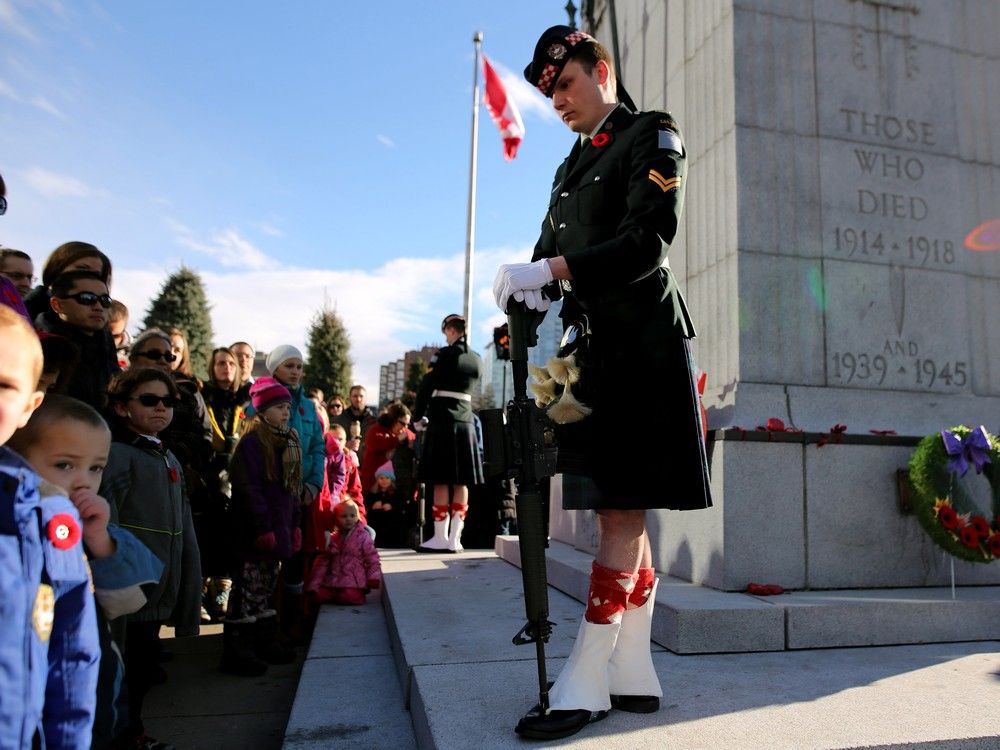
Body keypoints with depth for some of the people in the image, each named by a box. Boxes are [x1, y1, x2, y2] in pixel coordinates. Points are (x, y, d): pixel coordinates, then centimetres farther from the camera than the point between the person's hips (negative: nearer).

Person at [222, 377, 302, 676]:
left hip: (277, 529, 9)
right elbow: (249, 489, -18)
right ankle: (235, 652, 7)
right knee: (247, 589, -2)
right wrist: (262, 528, -19)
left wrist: (294, 525, 16)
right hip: (254, 534, -8)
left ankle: (265, 642, 27)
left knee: (267, 587, 17)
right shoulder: (251, 442, -13)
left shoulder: (288, 442, 14)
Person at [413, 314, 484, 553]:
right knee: (461, 482, 6)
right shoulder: (477, 360, 11)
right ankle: (455, 538, 7)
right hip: (466, 421, 6)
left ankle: (440, 537, 1)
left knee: (441, 480, -1)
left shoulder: (444, 354, -7)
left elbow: (426, 386, -6)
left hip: (442, 419, -5)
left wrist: (418, 416, 6)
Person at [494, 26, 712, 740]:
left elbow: (648, 243, -13)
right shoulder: (572, 167, 23)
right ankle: (633, 672, 17)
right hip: (594, 352, 8)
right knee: (624, 514, 8)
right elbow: (550, 251, 16)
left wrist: (551, 270, -20)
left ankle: (586, 682, -2)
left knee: (623, 512, -7)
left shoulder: (653, 135, 1)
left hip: (643, 347, -8)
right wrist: (531, 287, -6)